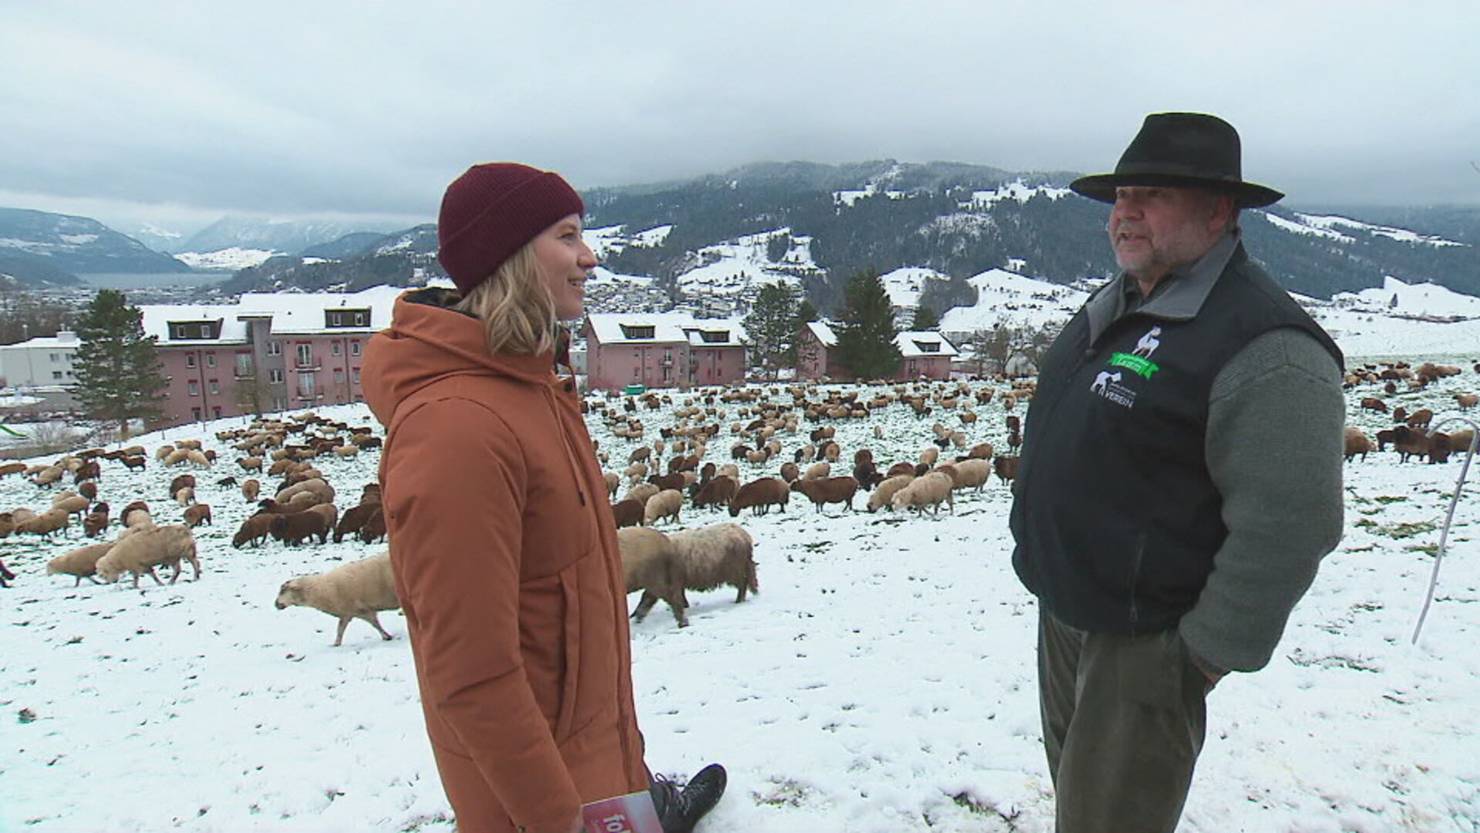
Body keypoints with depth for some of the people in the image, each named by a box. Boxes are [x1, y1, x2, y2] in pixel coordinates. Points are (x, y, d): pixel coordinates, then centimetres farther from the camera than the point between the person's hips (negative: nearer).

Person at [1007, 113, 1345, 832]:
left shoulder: (1265, 347, -23)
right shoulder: (1112, 305, 7)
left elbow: (1288, 526, -25)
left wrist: (1213, 652, -18)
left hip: (1144, 643, -8)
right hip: (1062, 611, 9)